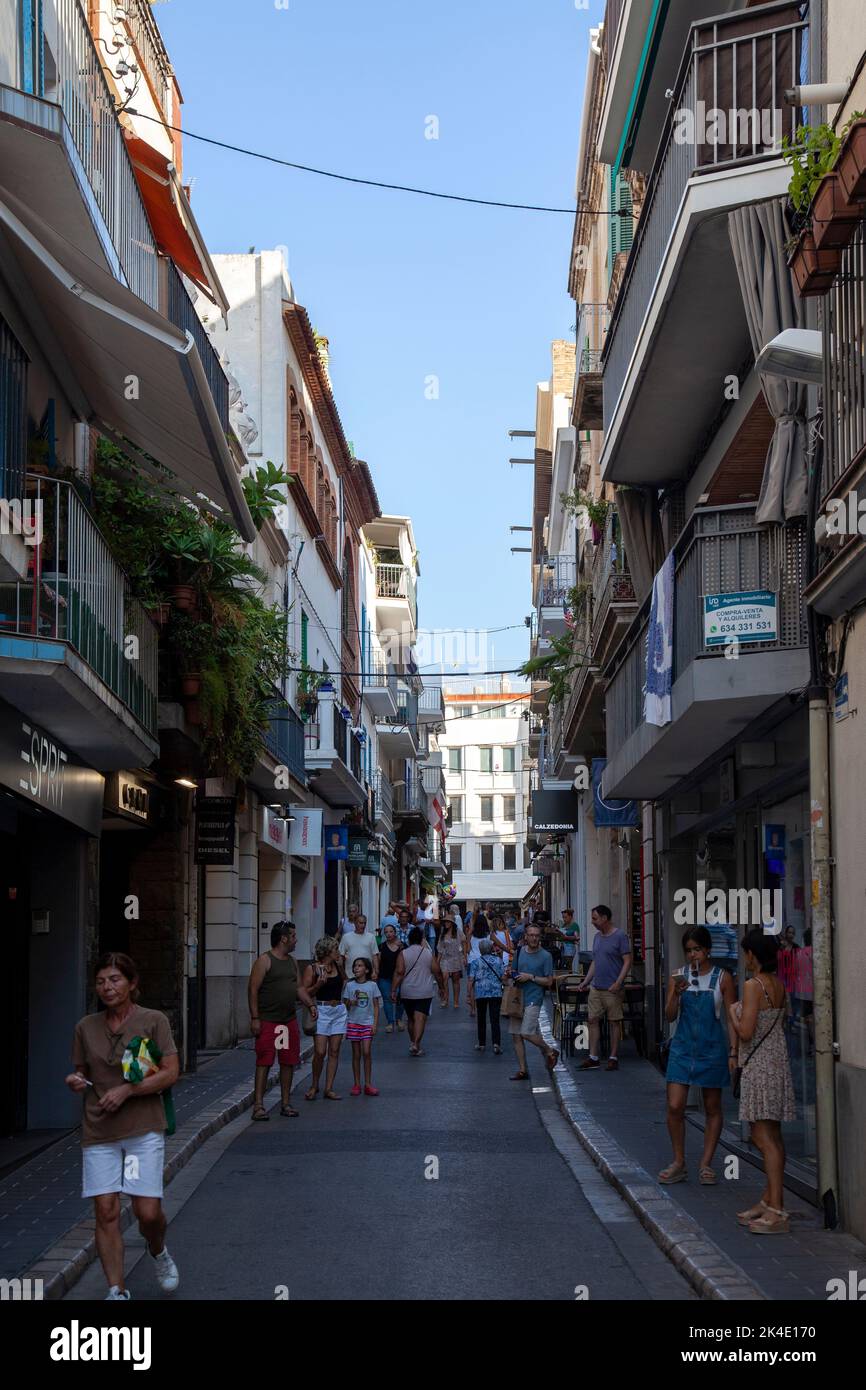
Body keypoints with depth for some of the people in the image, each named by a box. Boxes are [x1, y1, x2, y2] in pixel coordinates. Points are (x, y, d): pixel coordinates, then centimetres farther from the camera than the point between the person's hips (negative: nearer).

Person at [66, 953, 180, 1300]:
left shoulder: (153, 1021, -2)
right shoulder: (86, 1027, 8)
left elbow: (171, 1073, -6)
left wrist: (127, 1090, -15)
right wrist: (75, 1081, -5)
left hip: (144, 1129, -3)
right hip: (98, 1132, 3)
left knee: (148, 1211, -6)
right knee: (106, 1211, -4)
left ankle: (158, 1252, 28)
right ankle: (117, 1291, 6)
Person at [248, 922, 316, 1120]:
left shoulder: (292, 961, 14)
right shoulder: (265, 961, -9)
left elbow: (298, 986, 21)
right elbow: (253, 990, -11)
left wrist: (310, 1004, 5)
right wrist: (255, 1018, -16)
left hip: (289, 1020, 7)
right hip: (267, 1021, -7)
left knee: (288, 1062, 8)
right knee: (264, 1062, -6)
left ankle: (286, 1103, 17)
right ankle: (259, 1105, -4)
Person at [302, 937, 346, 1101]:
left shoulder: (337, 965, 10)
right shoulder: (312, 968, -5)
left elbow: (345, 984, 15)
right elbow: (305, 992, -8)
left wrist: (341, 967, 9)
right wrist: (318, 984, -19)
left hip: (339, 1011, 5)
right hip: (321, 1011, -5)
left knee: (334, 1051, 3)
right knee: (320, 1052, -9)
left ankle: (329, 1089, 8)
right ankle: (314, 1086, 11)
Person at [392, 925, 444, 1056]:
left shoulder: (403, 954, -4)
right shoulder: (429, 953, 0)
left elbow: (399, 972, -11)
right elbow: (437, 972, 1)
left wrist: (394, 989, -8)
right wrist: (441, 986, 14)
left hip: (407, 992, 1)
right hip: (425, 992, -1)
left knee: (411, 1018, 17)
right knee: (420, 1018, -7)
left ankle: (413, 1042, 26)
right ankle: (416, 1044, -20)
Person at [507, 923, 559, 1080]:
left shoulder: (545, 956, -4)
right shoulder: (519, 952, 11)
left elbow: (549, 981, -5)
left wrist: (530, 977, -13)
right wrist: (511, 975, 1)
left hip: (533, 1000, -6)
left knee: (527, 1033, -14)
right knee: (516, 1035, 4)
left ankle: (550, 1052, 10)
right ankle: (522, 1070, 11)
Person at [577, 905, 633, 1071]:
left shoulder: (620, 936, -9)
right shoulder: (597, 937, 13)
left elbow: (627, 962, -12)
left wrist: (618, 983, -20)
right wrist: (585, 981, 12)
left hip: (612, 989, -7)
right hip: (595, 987, 7)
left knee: (614, 1022, 3)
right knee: (593, 1020, 4)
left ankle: (613, 1058, 9)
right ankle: (593, 1058, 8)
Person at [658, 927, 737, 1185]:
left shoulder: (722, 978, -3)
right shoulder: (678, 976, 3)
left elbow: (731, 1018, -1)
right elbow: (670, 1016, 2)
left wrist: (733, 1052, -8)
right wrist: (677, 992, -16)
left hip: (712, 1048, -2)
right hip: (683, 1047, 2)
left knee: (712, 1108, 7)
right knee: (675, 1107, -5)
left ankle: (706, 1164, 16)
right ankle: (679, 1164, 8)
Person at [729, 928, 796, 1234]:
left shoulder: (753, 986, -16)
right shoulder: (779, 984, 8)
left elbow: (745, 1032, -20)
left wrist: (733, 1013, -2)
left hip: (759, 1064, -9)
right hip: (778, 1060, 9)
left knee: (764, 1137, -8)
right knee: (772, 1135, 14)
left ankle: (776, 1211, -11)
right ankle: (770, 1200, 23)